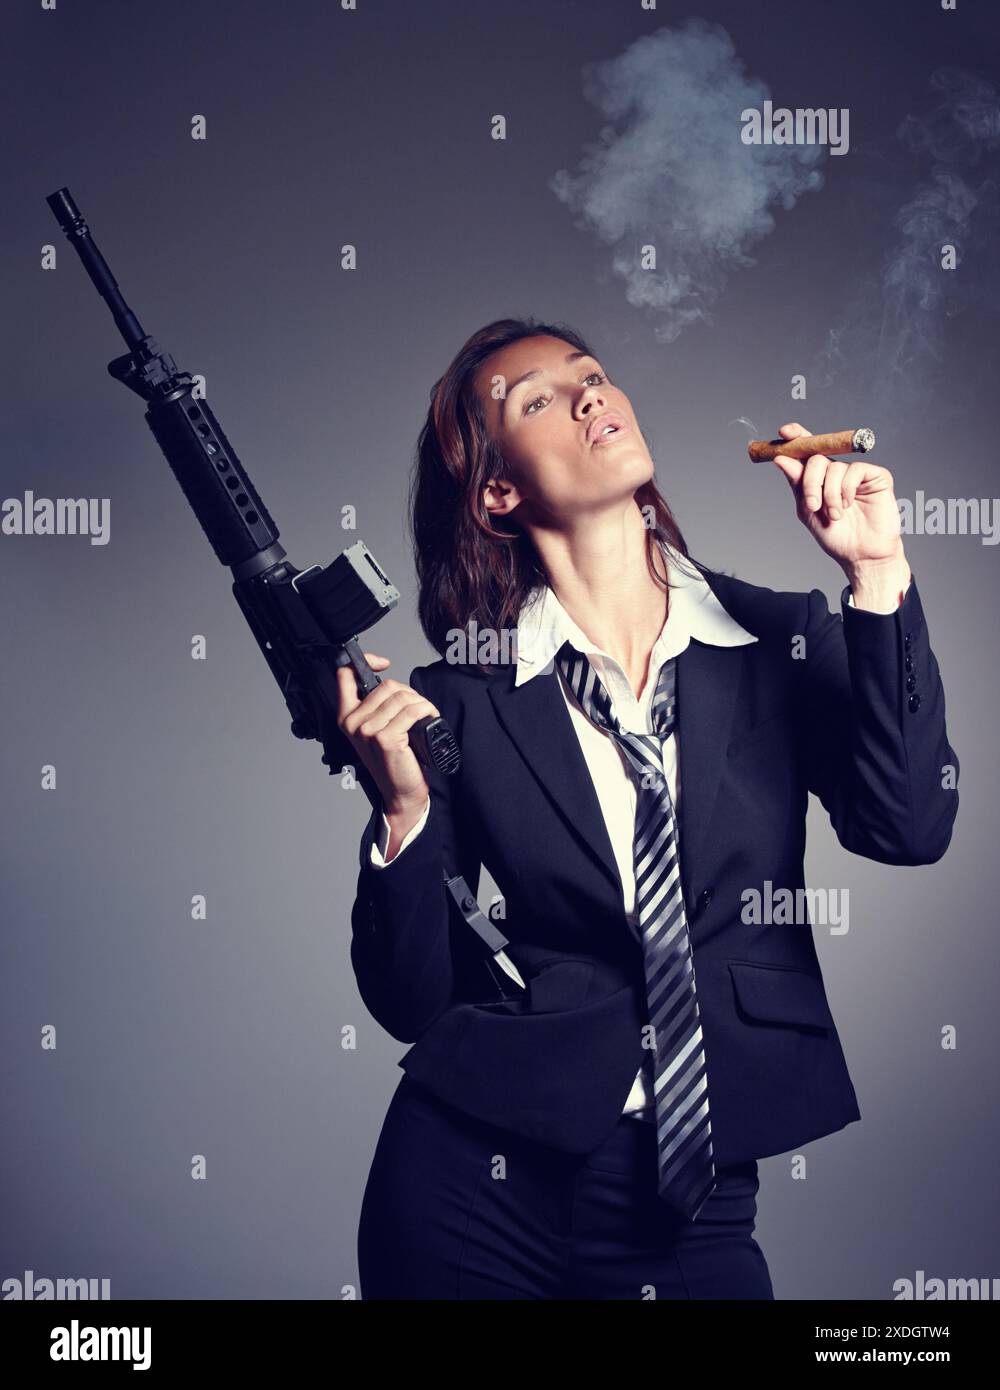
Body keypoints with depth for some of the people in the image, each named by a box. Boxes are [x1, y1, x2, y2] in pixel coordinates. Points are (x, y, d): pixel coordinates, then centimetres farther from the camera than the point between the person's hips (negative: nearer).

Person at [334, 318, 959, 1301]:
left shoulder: (782, 639, -1)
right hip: (481, 1185, -1)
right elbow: (410, 1000, -4)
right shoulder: (460, 696, -6)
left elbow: (907, 829, -15)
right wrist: (404, 809, -21)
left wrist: (877, 575, -17)